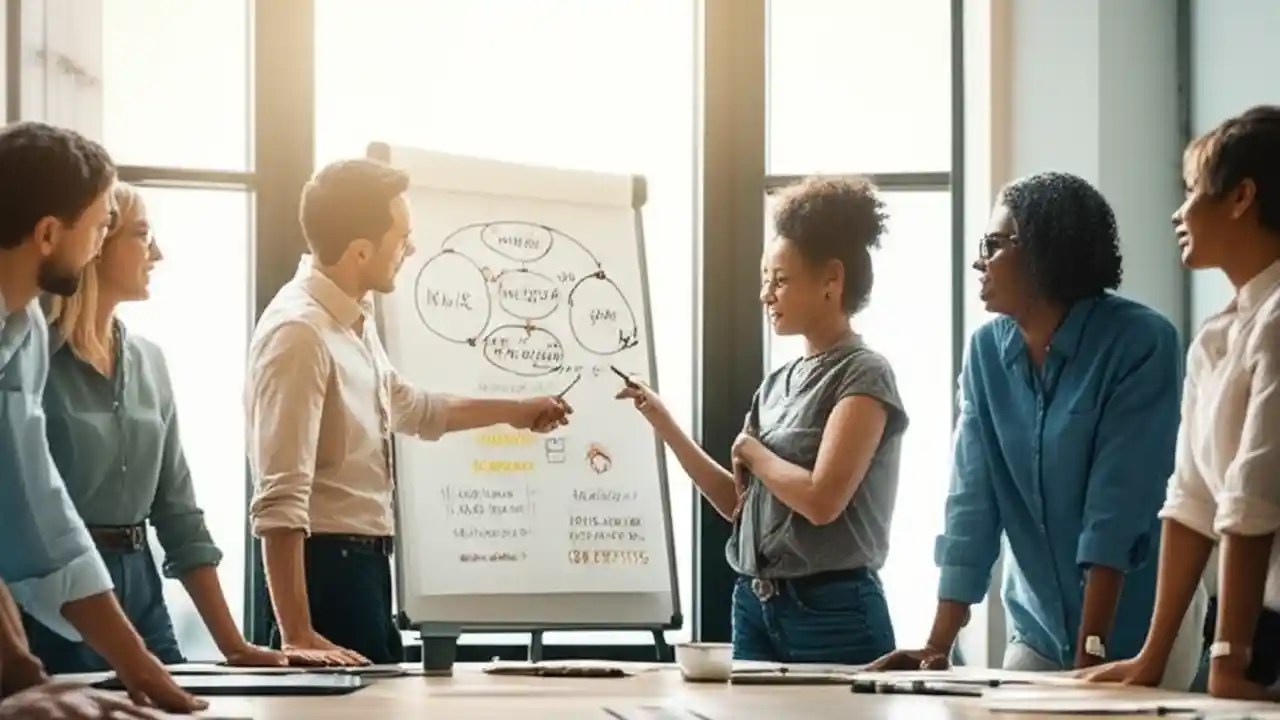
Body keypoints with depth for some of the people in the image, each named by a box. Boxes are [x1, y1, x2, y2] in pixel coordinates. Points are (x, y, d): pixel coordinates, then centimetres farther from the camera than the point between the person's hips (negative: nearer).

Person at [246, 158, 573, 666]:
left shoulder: (353, 320, 8)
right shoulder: (299, 332, -22)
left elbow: (409, 408, 31)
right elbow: (280, 501, -28)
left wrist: (513, 411, 39)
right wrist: (297, 635, -33)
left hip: (362, 564, 10)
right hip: (327, 565, -10)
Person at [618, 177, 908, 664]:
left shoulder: (862, 375, -8)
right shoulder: (777, 384, 13)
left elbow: (822, 500, -21)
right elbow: (737, 504, 16)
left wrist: (751, 451, -5)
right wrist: (664, 426, 11)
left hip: (832, 612, -7)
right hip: (755, 606, 7)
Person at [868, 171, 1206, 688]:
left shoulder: (1141, 343, -16)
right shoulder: (987, 352, -1)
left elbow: (1117, 509, -21)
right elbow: (972, 501, -5)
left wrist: (1092, 653, -23)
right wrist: (938, 646, -11)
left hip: (1138, 627, -4)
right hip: (1039, 627, 5)